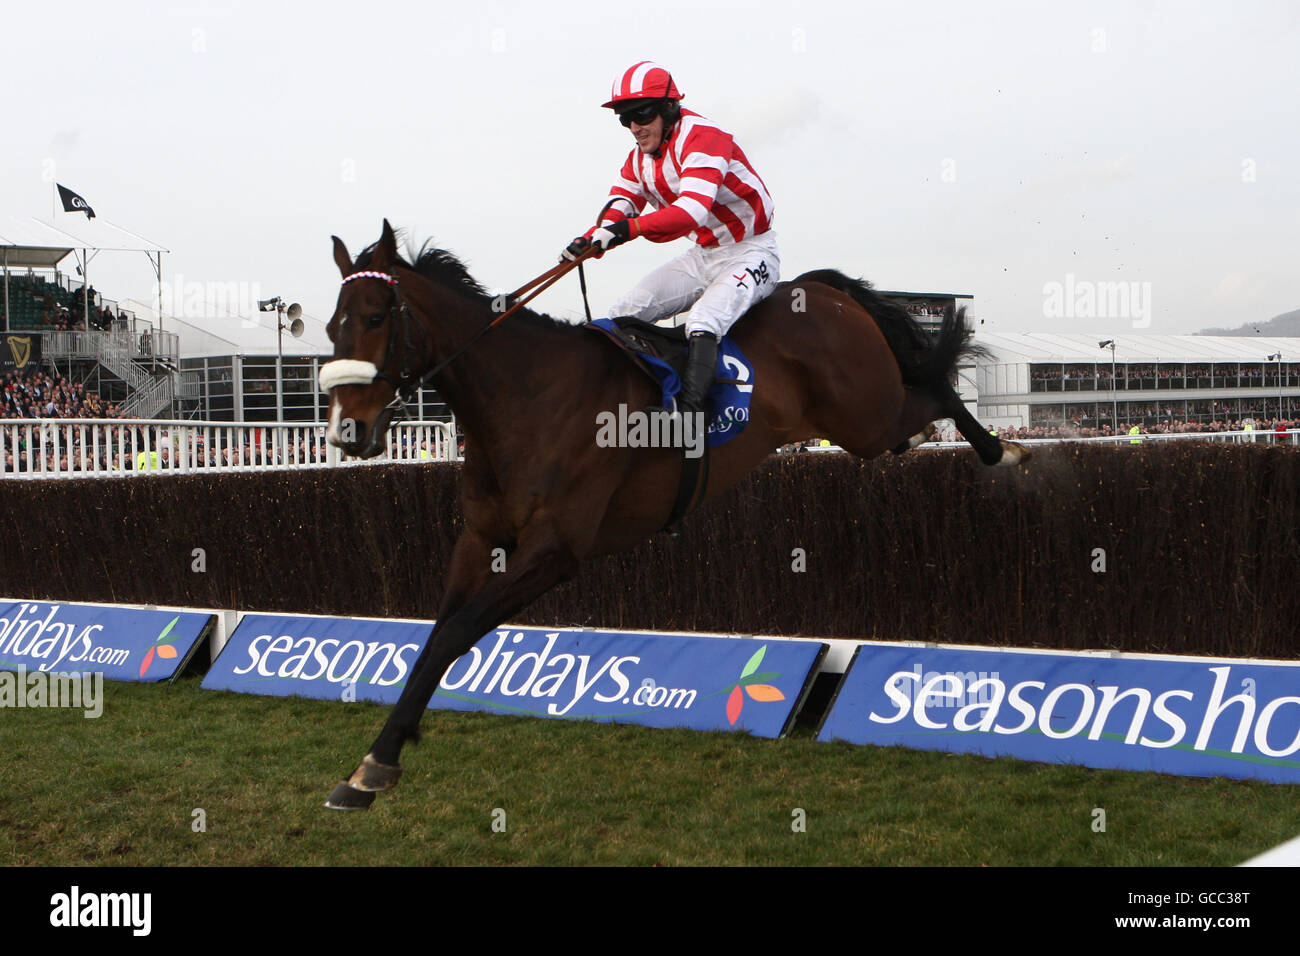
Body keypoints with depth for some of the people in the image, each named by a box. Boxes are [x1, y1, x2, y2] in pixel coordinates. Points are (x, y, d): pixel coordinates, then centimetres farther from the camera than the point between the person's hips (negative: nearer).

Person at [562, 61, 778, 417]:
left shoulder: (704, 137, -23)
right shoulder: (639, 157, 5)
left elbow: (693, 210, -37)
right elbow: (617, 210, -1)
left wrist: (630, 228, -48)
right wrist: (589, 242, -25)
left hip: (751, 252, -9)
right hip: (703, 256, 9)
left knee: (703, 320, -33)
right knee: (623, 314, -3)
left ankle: (689, 410, -40)